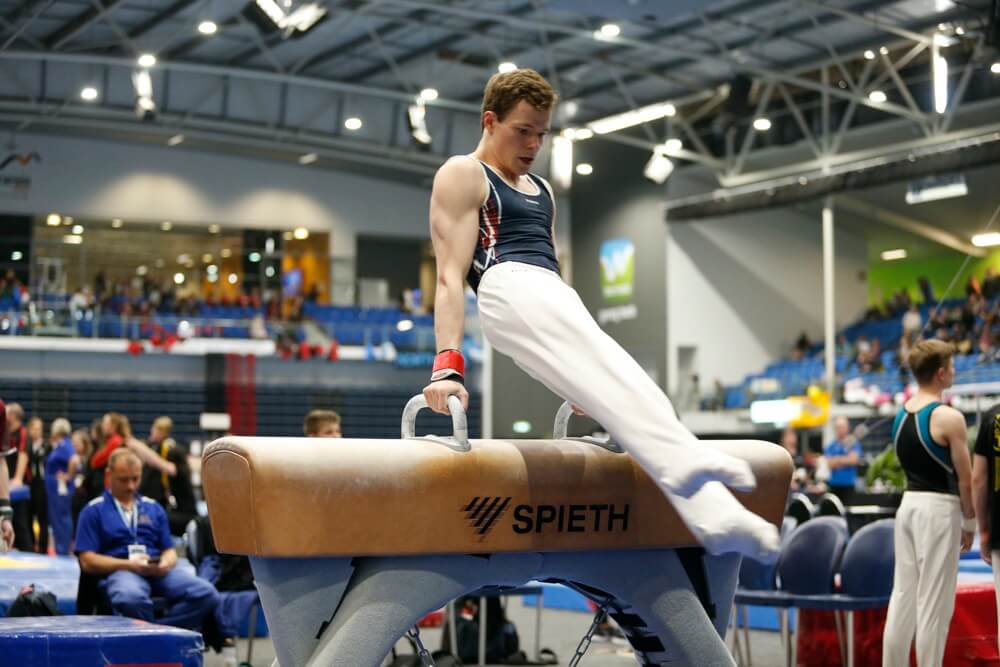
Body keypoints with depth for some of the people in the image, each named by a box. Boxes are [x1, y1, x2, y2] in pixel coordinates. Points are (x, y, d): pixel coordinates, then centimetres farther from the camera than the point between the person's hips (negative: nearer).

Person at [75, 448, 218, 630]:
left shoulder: (153, 508, 23)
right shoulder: (94, 511, 10)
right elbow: (87, 561, 1)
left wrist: (165, 563, -6)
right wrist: (129, 565, -12)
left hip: (158, 572, 4)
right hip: (119, 572, -4)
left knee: (206, 594, -25)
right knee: (131, 598, -42)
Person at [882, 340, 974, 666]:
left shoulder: (900, 414, 8)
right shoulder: (949, 418, -15)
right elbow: (965, 480, -12)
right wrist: (969, 522, 1)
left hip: (908, 504, 7)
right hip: (939, 509, -7)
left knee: (903, 595, 11)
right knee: (934, 603, -1)